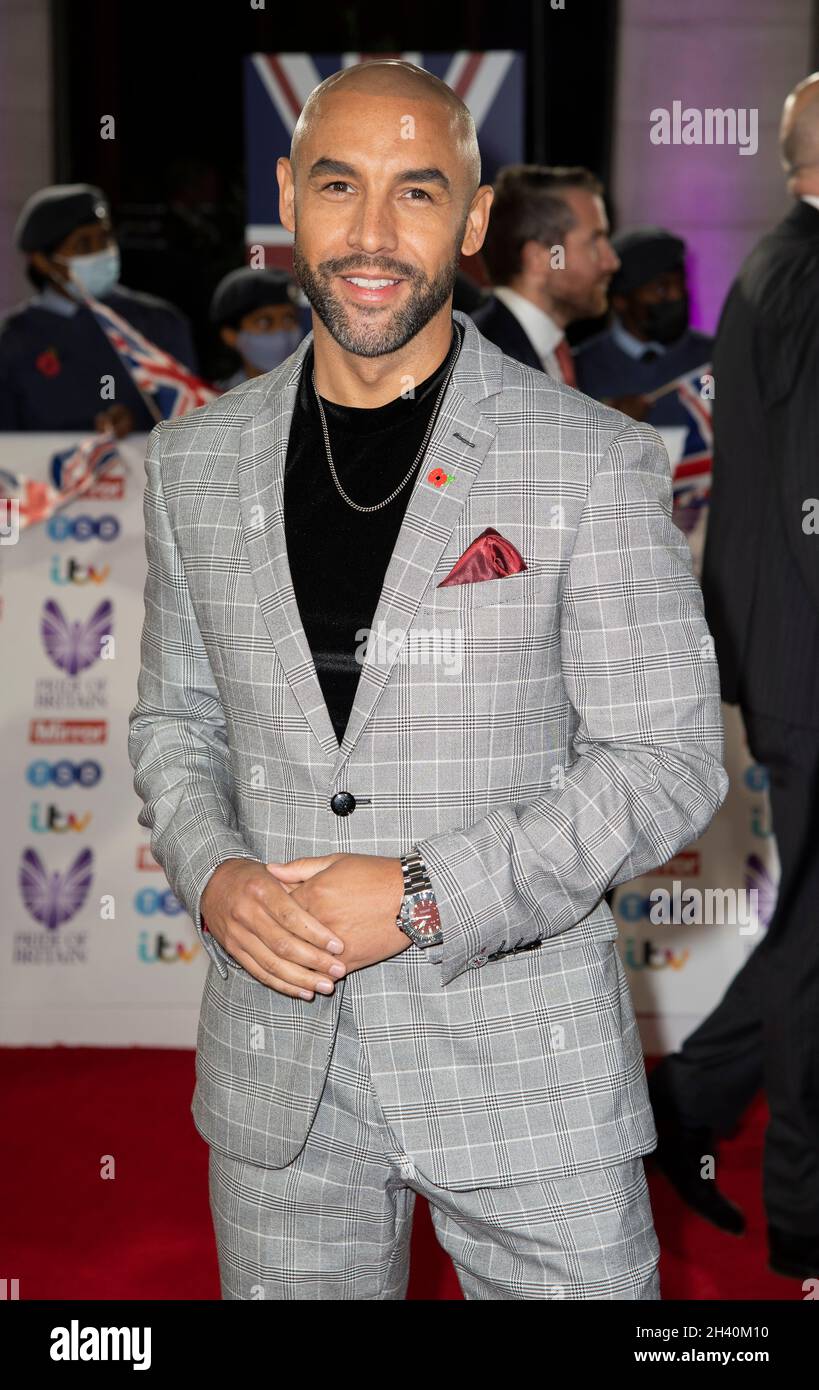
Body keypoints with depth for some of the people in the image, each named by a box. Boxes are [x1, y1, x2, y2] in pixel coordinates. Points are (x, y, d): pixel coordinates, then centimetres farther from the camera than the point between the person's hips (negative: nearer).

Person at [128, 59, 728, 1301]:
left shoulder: (596, 462, -7)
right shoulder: (194, 462, 5)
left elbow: (670, 759, -8)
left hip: (524, 1057, -3)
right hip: (276, 1062, 3)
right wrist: (212, 877, -7)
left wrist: (424, 897, -17)